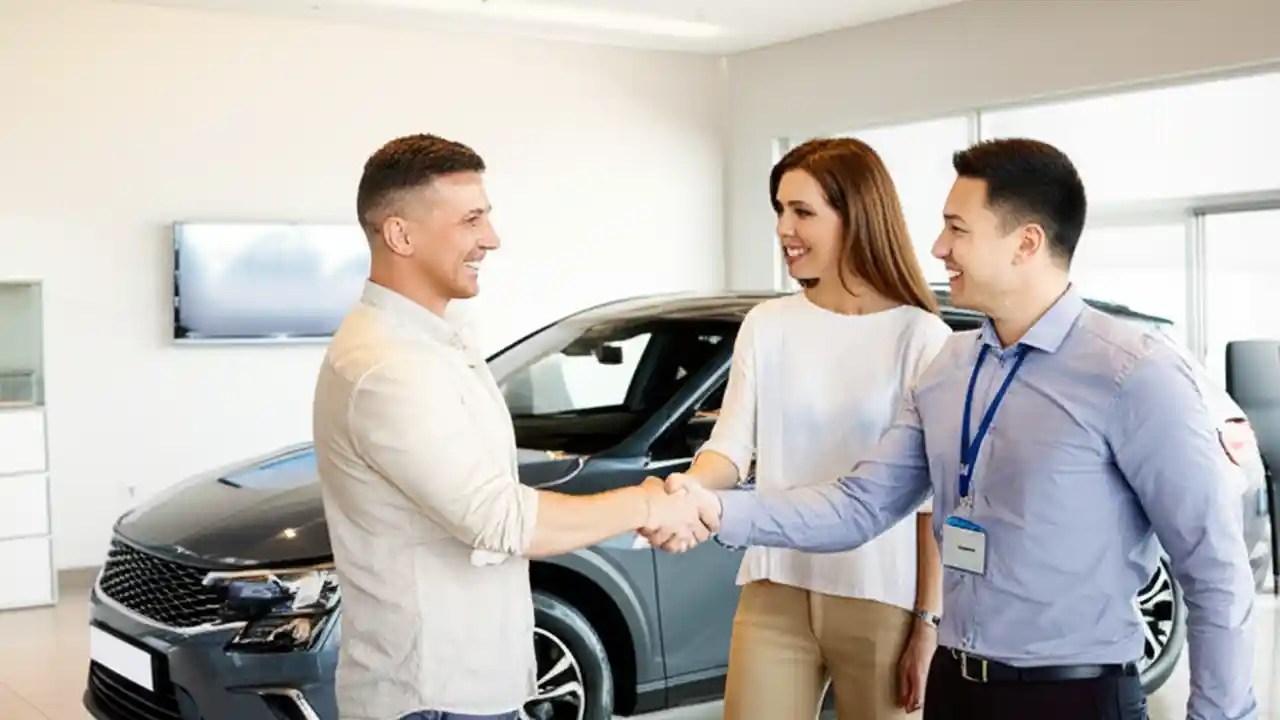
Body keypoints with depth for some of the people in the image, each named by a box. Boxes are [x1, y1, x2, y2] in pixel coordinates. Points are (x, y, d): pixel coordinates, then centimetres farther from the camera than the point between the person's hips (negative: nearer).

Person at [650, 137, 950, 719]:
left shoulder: (921, 336, -7)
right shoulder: (766, 325, 4)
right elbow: (732, 445, 0)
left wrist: (929, 620, -6)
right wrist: (689, 487, -23)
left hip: (882, 602, -3)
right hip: (776, 593, 3)